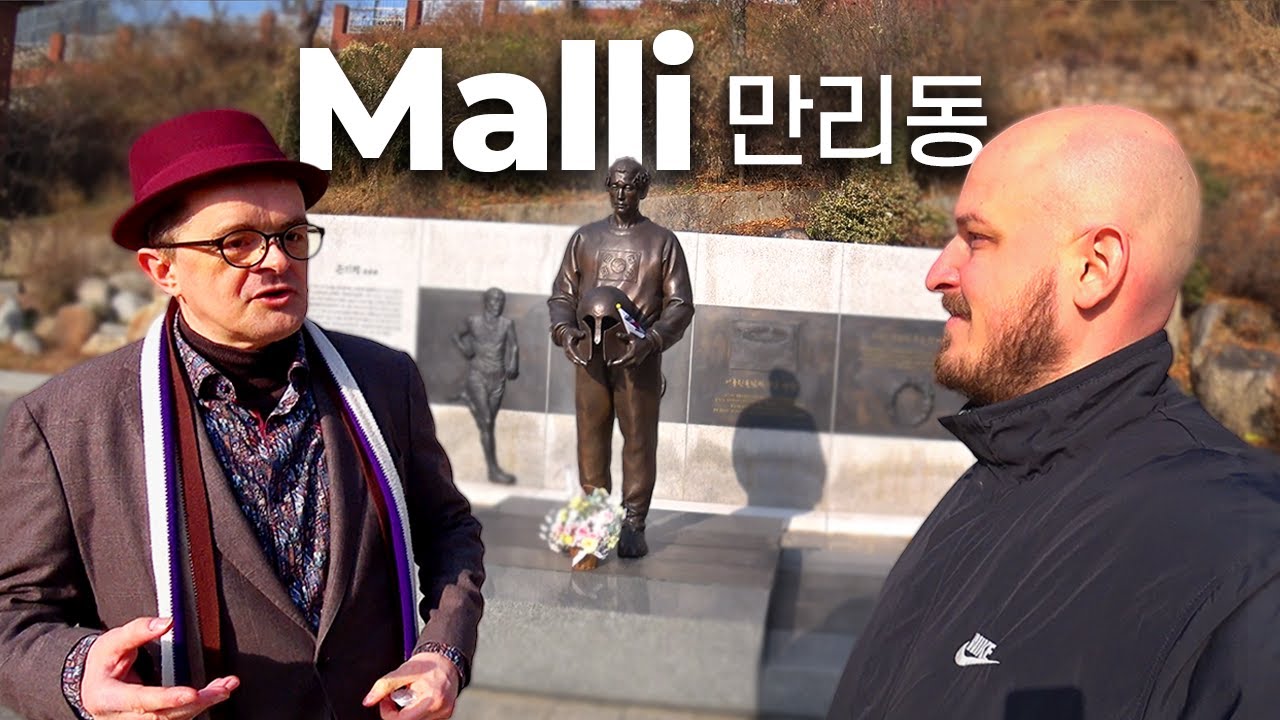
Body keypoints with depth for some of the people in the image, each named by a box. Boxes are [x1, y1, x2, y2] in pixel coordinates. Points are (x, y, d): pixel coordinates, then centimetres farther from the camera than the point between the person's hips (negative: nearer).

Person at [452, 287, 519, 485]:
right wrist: (464, 349, 1)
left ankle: (492, 469, 21)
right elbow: (456, 335, 19)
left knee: (489, 424, 10)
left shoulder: (507, 324, 1)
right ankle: (494, 470, -11)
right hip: (477, 377, -2)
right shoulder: (473, 322, 2)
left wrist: (513, 365, -27)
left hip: (498, 380, 2)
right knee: (485, 423, -10)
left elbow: (513, 347, -9)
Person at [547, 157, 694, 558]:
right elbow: (562, 294, 13)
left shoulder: (662, 241, 6)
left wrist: (650, 340, -15)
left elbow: (680, 304, 1)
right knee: (590, 439, 4)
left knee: (639, 441, 0)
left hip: (638, 356, -2)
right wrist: (564, 330, -7)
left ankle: (633, 525, 8)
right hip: (588, 355, 2)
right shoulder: (585, 238, 13)